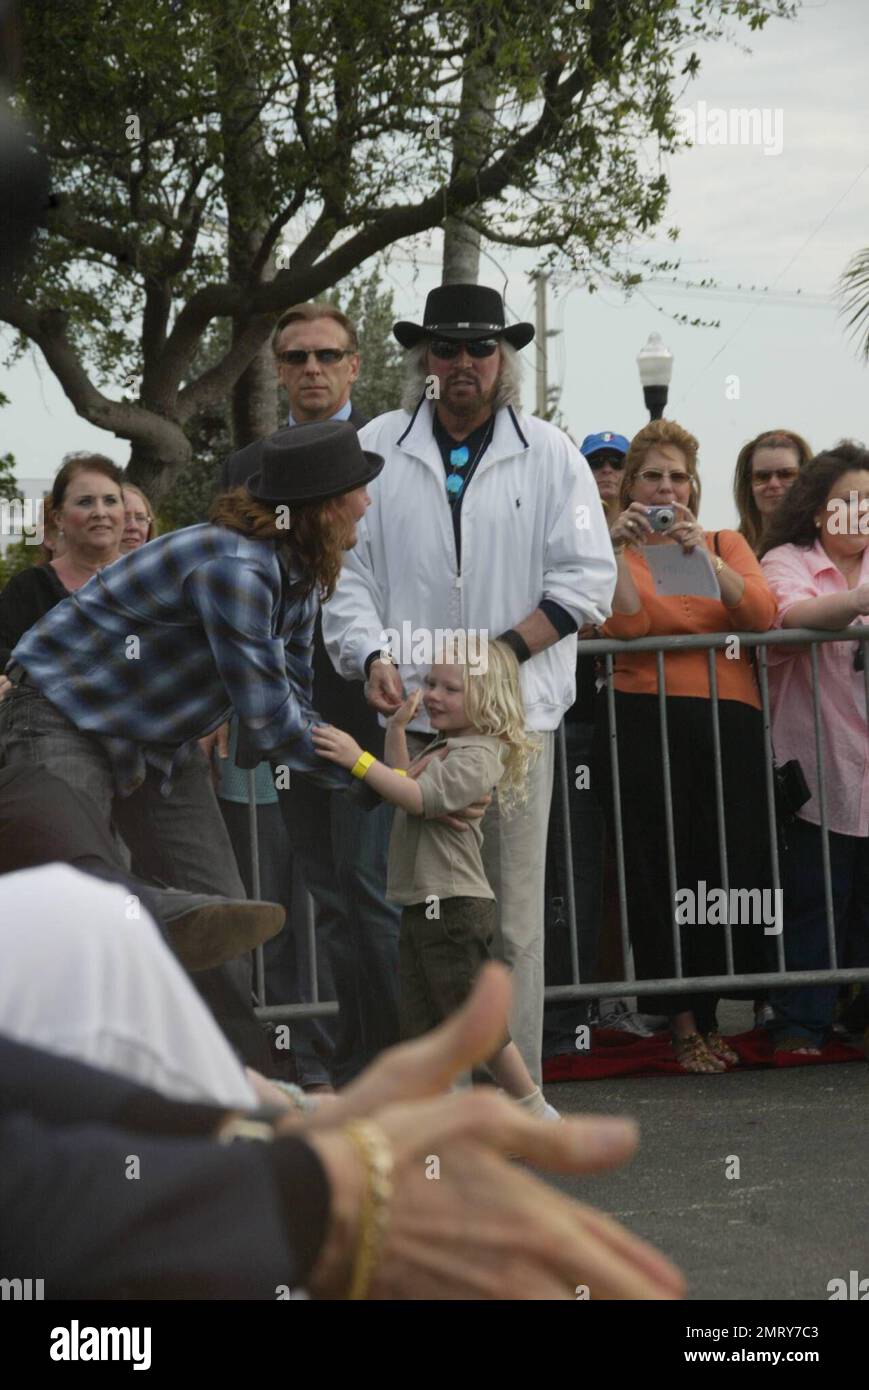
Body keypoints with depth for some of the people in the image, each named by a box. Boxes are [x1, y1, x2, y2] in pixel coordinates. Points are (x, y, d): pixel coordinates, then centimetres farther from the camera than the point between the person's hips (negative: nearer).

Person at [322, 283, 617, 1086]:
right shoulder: (377, 451, 9)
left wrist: (501, 650, -8)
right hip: (412, 715, 1)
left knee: (513, 913, 0)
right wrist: (373, 655, -10)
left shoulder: (549, 454, 8)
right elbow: (346, 567, 6)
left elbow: (587, 578, 2)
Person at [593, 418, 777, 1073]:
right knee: (659, 871, -6)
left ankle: (703, 1014, 12)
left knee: (731, 868, -3)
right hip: (644, 721, -2)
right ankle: (684, 1024, 1)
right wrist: (618, 549, -14)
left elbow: (762, 615, -2)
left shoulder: (728, 544, 16)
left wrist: (705, 555, -13)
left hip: (728, 720, 2)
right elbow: (625, 625, -8)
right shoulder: (617, 551, 10)